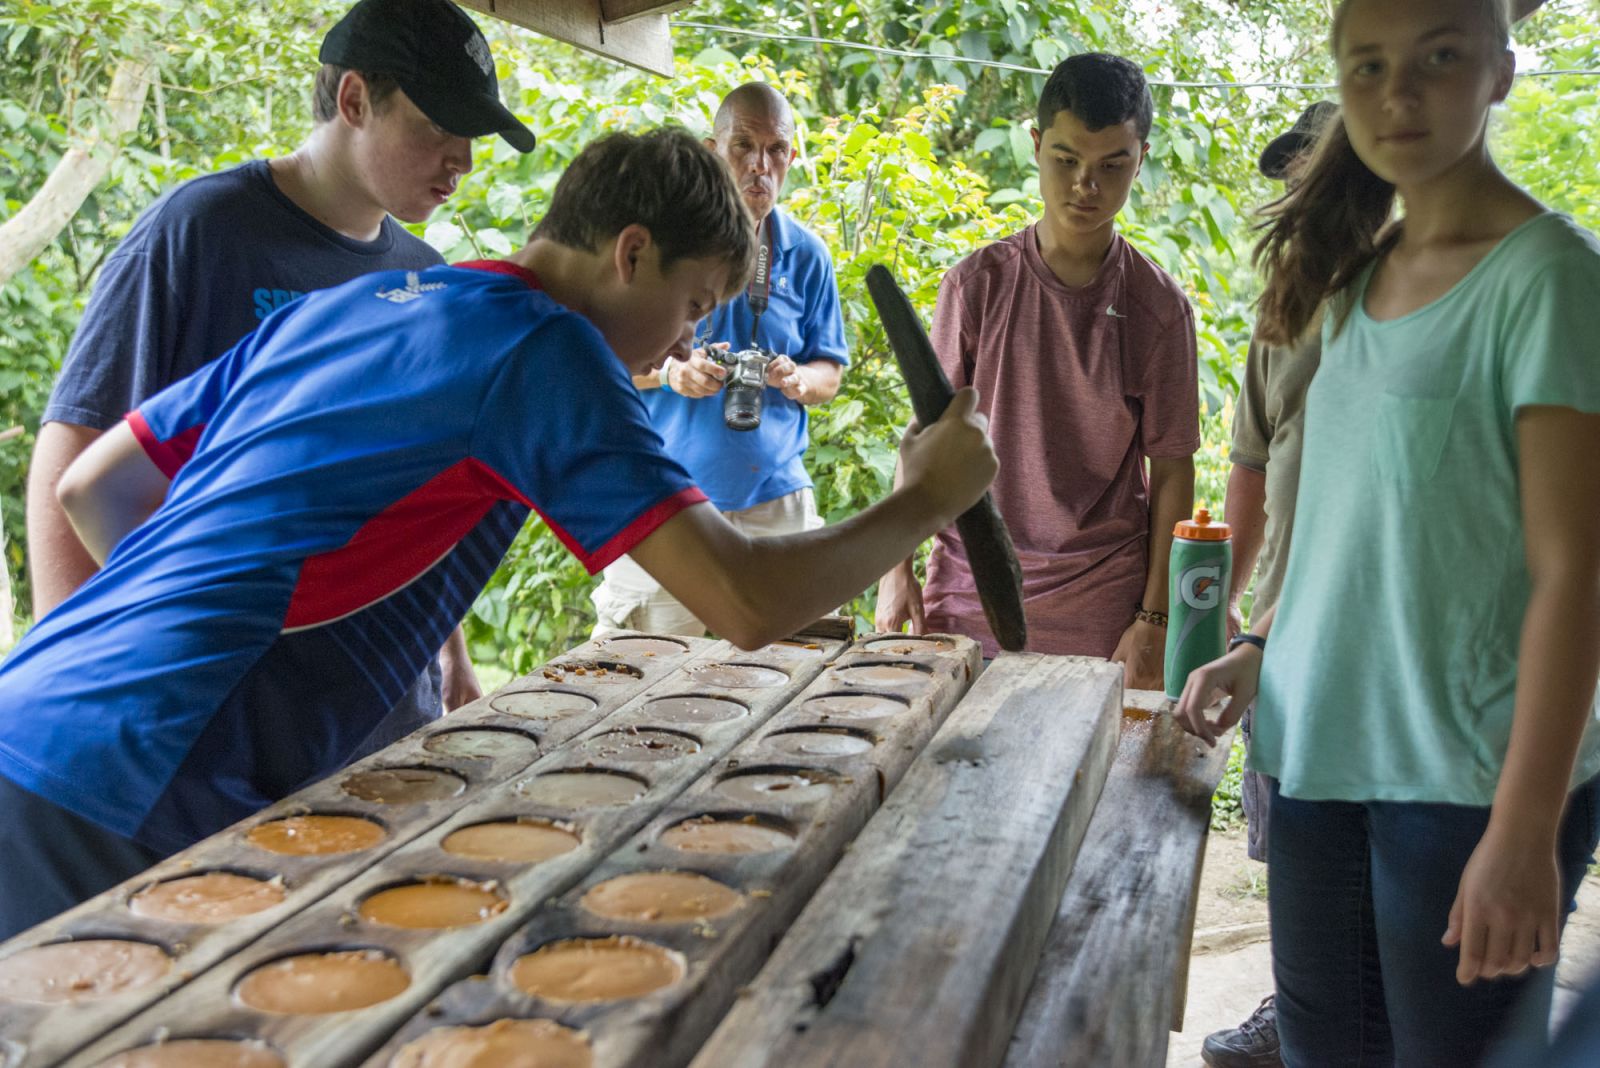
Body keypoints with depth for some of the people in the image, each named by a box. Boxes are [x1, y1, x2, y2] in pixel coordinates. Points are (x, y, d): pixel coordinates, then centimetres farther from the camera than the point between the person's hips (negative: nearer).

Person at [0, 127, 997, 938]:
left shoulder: (332, 306, 15)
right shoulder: (542, 344, -8)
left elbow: (93, 486, 20)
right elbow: (751, 604, -14)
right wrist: (924, 502, 1)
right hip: (128, 797, -8)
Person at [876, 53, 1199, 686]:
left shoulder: (1159, 307, -2)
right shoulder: (977, 284, -1)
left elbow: (1171, 471, 1)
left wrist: (1153, 619, -1)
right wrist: (896, 567, -3)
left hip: (1099, 609, 0)